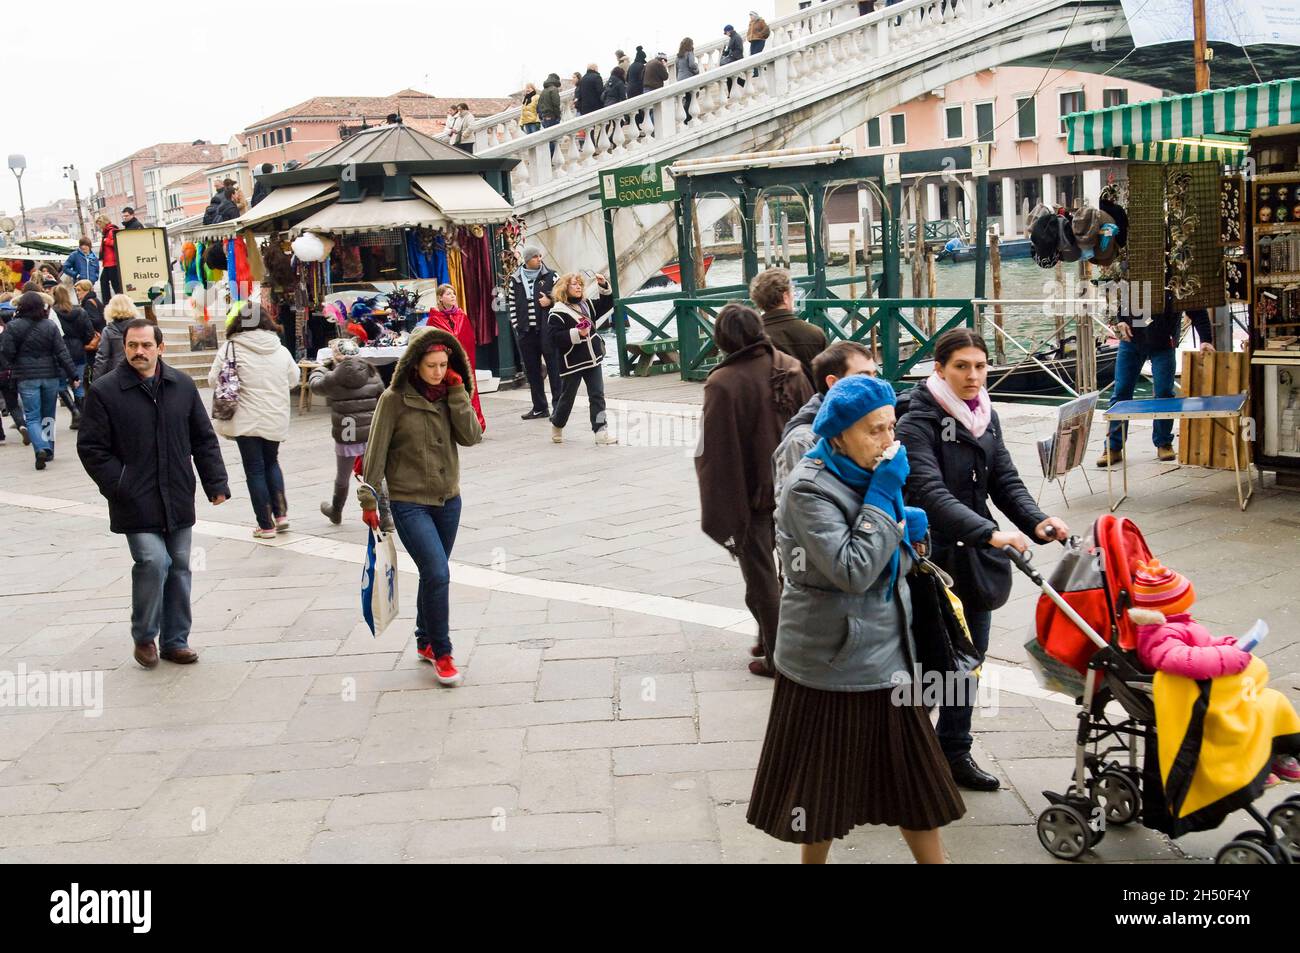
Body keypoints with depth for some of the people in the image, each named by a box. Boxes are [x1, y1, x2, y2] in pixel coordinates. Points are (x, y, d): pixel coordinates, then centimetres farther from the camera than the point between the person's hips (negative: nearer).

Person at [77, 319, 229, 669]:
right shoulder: (105, 391, -5)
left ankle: (175, 640, 22)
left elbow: (204, 440, 11)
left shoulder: (182, 386, 5)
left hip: (178, 500, 4)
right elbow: (90, 448, -3)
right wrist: (119, 486, -11)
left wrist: (216, 483, 3)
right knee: (153, 562, -14)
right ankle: (144, 636, 8)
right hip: (137, 504, -4)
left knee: (179, 567, 9)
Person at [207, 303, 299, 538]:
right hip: (276, 420, 3)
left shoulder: (231, 348, -11)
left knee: (255, 470, 6)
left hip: (246, 420, -3)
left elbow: (213, 380, -5)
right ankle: (281, 513, 13)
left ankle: (266, 525, 9)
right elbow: (293, 380, 11)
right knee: (272, 462, 23)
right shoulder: (280, 349, 0)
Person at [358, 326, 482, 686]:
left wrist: (457, 393, -15)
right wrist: (368, 500, -8)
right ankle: (441, 653, 0)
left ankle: (425, 641, 33)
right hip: (409, 503, -5)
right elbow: (376, 452, -8)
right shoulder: (394, 399, -10)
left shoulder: (451, 396, 3)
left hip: (448, 500, 5)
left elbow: (470, 436, -10)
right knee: (438, 574, -14)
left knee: (433, 575, 15)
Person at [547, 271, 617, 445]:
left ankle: (601, 431, -1)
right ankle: (557, 426, 33)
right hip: (572, 363, -6)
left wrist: (604, 286, 4)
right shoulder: (558, 312, -12)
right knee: (567, 397, 10)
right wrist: (577, 334, -25)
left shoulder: (587, 305, 9)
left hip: (593, 359, 6)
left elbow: (606, 304, 20)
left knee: (597, 395, -1)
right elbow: (554, 336, -20)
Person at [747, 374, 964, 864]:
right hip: (831, 663, -8)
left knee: (914, 781, 14)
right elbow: (853, 572, -28)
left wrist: (910, 526, -3)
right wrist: (884, 496, -23)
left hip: (885, 656, 8)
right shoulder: (808, 489, -19)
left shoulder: (868, 473, 5)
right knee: (824, 782, 9)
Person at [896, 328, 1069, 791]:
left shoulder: (986, 416, 7)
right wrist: (990, 532, -38)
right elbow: (932, 493, -28)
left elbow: (1005, 480, 5)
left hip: (974, 559, 7)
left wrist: (1036, 520, -14)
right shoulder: (919, 422, -17)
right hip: (934, 557, -7)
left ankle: (955, 752, 30)